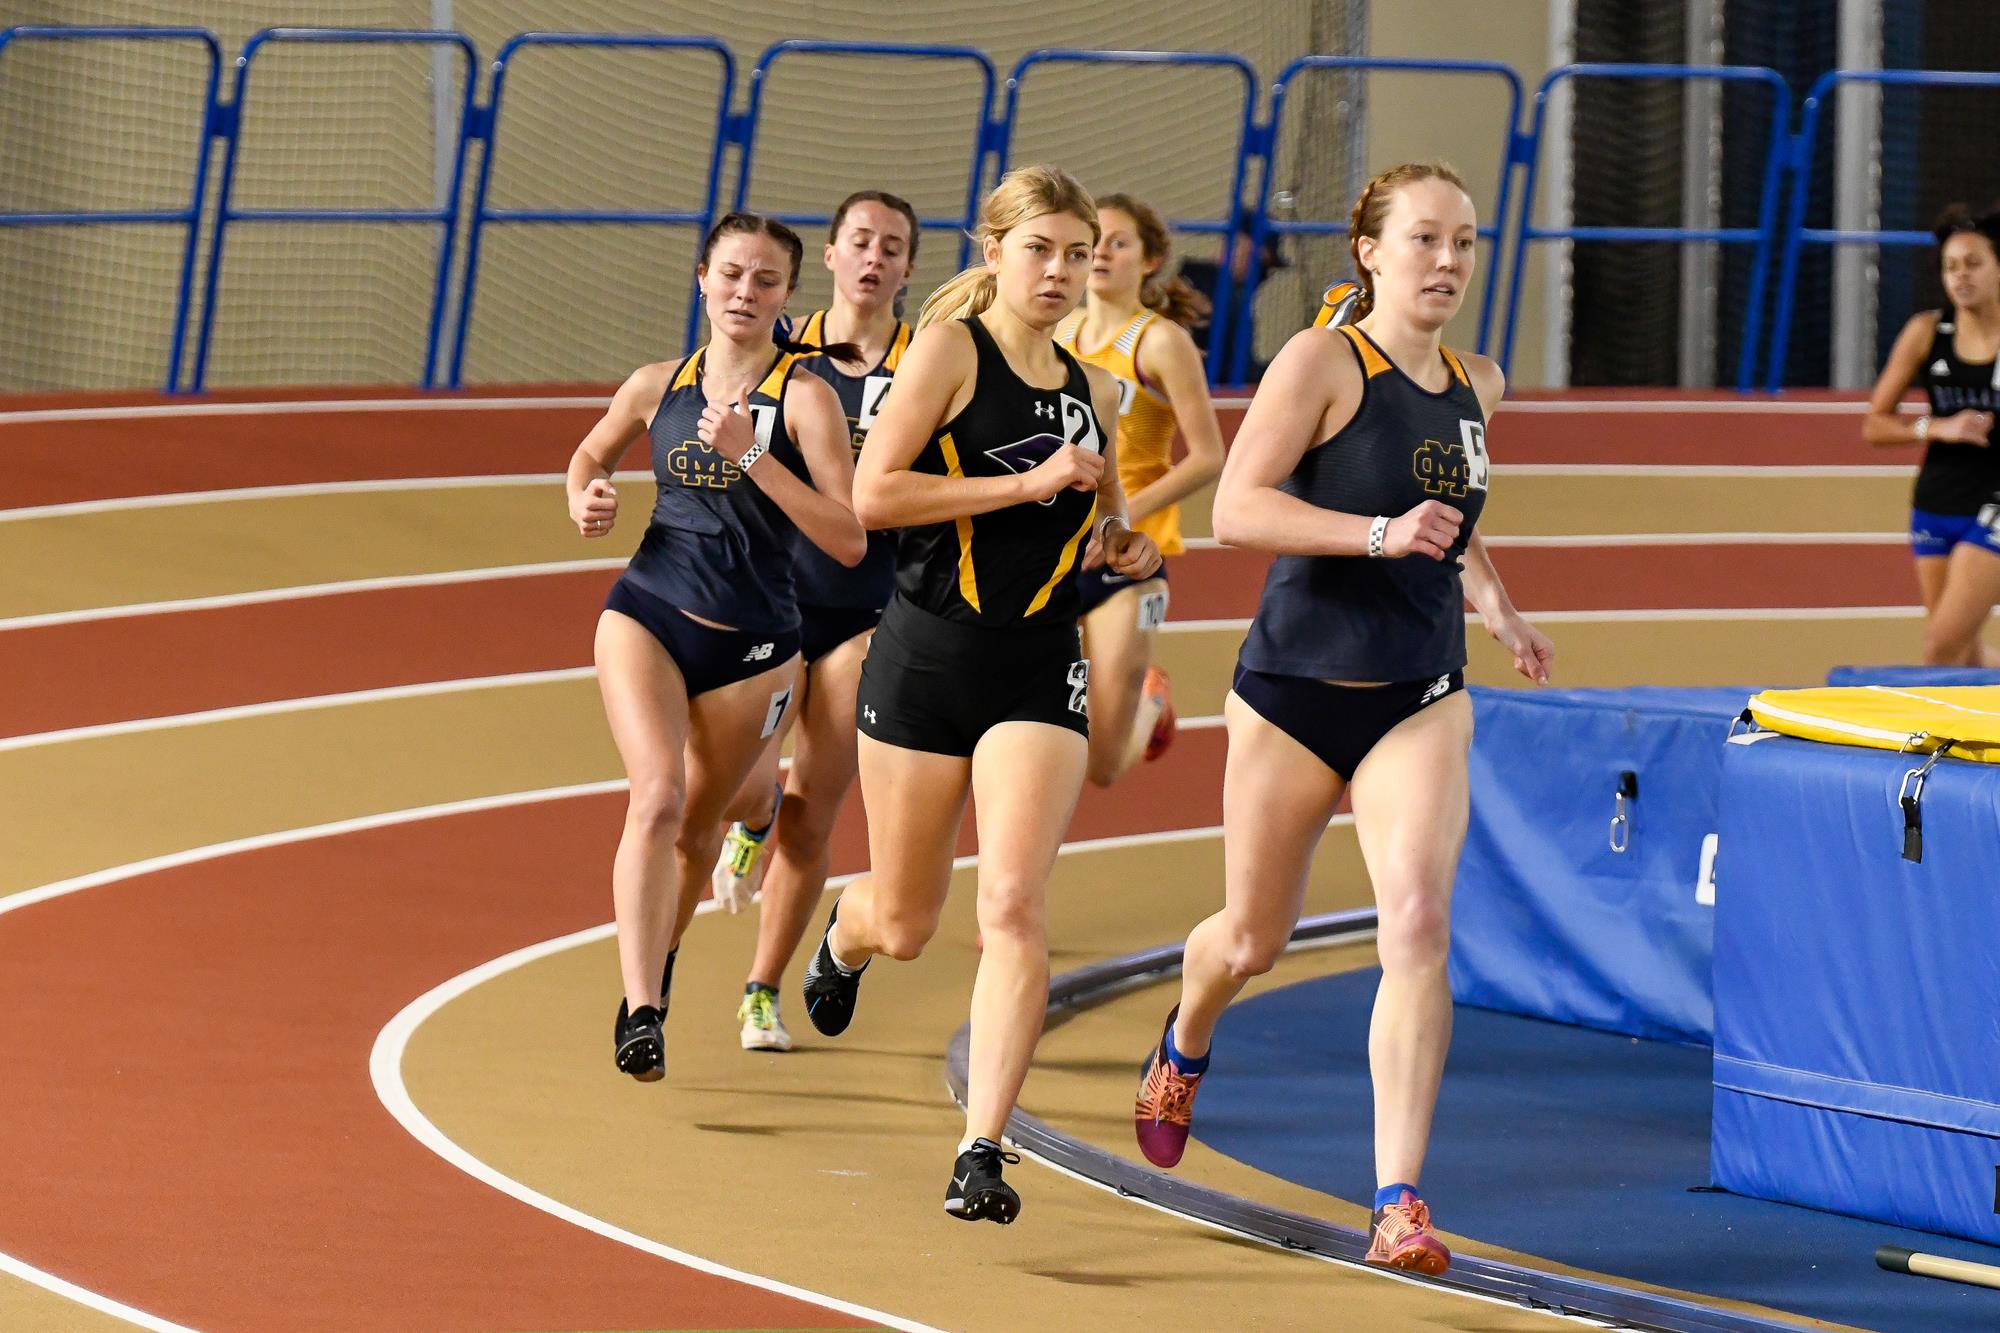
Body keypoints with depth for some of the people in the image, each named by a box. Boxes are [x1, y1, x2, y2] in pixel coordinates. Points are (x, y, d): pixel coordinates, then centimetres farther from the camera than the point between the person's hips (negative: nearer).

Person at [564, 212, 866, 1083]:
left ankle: (658, 960, 44)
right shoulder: (659, 386, 3)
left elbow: (849, 540, -17)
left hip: (751, 646, 0)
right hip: (647, 615, 1)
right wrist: (585, 498, 1)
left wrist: (754, 457, -23)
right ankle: (640, 1010, -29)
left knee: (697, 827, 14)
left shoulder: (804, 398, -8)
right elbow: (593, 453, 25)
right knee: (657, 793, -22)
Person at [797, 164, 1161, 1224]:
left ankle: (982, 1151, -16)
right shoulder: (951, 350, -6)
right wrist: (1026, 484, -19)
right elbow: (872, 494, -17)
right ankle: (844, 936, 50)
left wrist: (1126, 544, 7)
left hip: (1039, 667, 3)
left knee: (1014, 903, -16)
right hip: (926, 652, -3)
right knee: (905, 924, 11)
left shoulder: (1091, 391, 11)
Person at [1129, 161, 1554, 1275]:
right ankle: (1185, 1050, 50)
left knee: (1418, 920, -18)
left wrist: (1494, 603, 8)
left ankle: (1400, 1201, -19)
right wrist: (1381, 534, -29)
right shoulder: (1324, 361, -11)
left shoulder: (1477, 386, 7)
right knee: (1253, 940, 13)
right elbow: (1237, 507, -19)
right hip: (1296, 689, -3)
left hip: (1422, 701, 3)